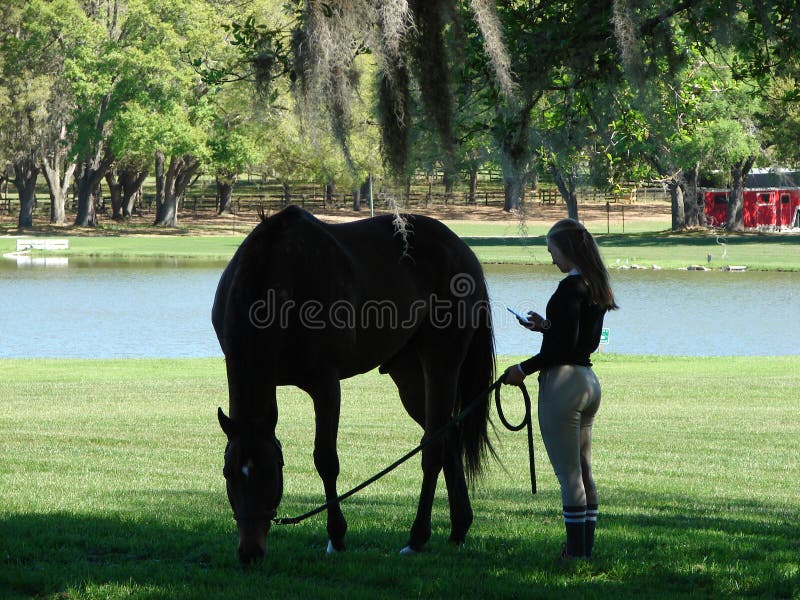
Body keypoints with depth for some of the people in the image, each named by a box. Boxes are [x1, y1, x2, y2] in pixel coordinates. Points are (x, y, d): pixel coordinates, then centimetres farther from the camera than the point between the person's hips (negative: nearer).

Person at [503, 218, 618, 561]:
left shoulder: (571, 287, -17)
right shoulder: (596, 287, 11)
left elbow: (564, 345, -21)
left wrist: (524, 369, -12)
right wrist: (548, 326, 20)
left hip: (563, 382, -10)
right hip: (588, 381, 10)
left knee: (568, 474, -5)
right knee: (584, 471, 14)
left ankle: (576, 551, -3)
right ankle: (586, 548, 18)